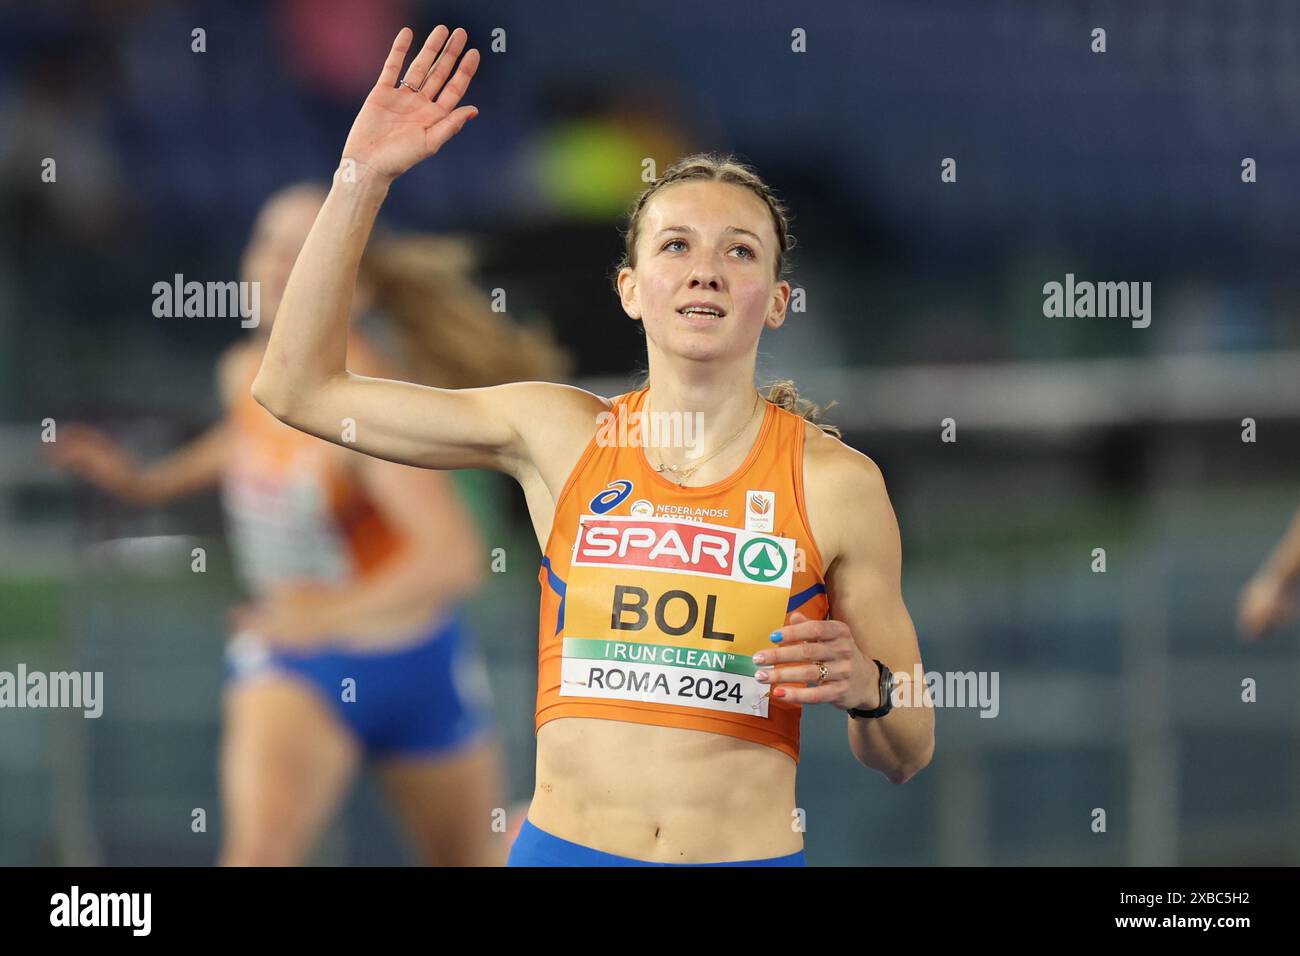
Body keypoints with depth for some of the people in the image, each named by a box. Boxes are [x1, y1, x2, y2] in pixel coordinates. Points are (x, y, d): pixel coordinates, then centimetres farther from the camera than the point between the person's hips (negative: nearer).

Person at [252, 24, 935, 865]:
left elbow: (904, 756, 4)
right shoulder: (560, 434, 1)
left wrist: (865, 689, -18)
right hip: (562, 846, 2)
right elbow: (299, 387, 4)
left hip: (750, 855, -1)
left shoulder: (836, 482, -4)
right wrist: (363, 177, 1)